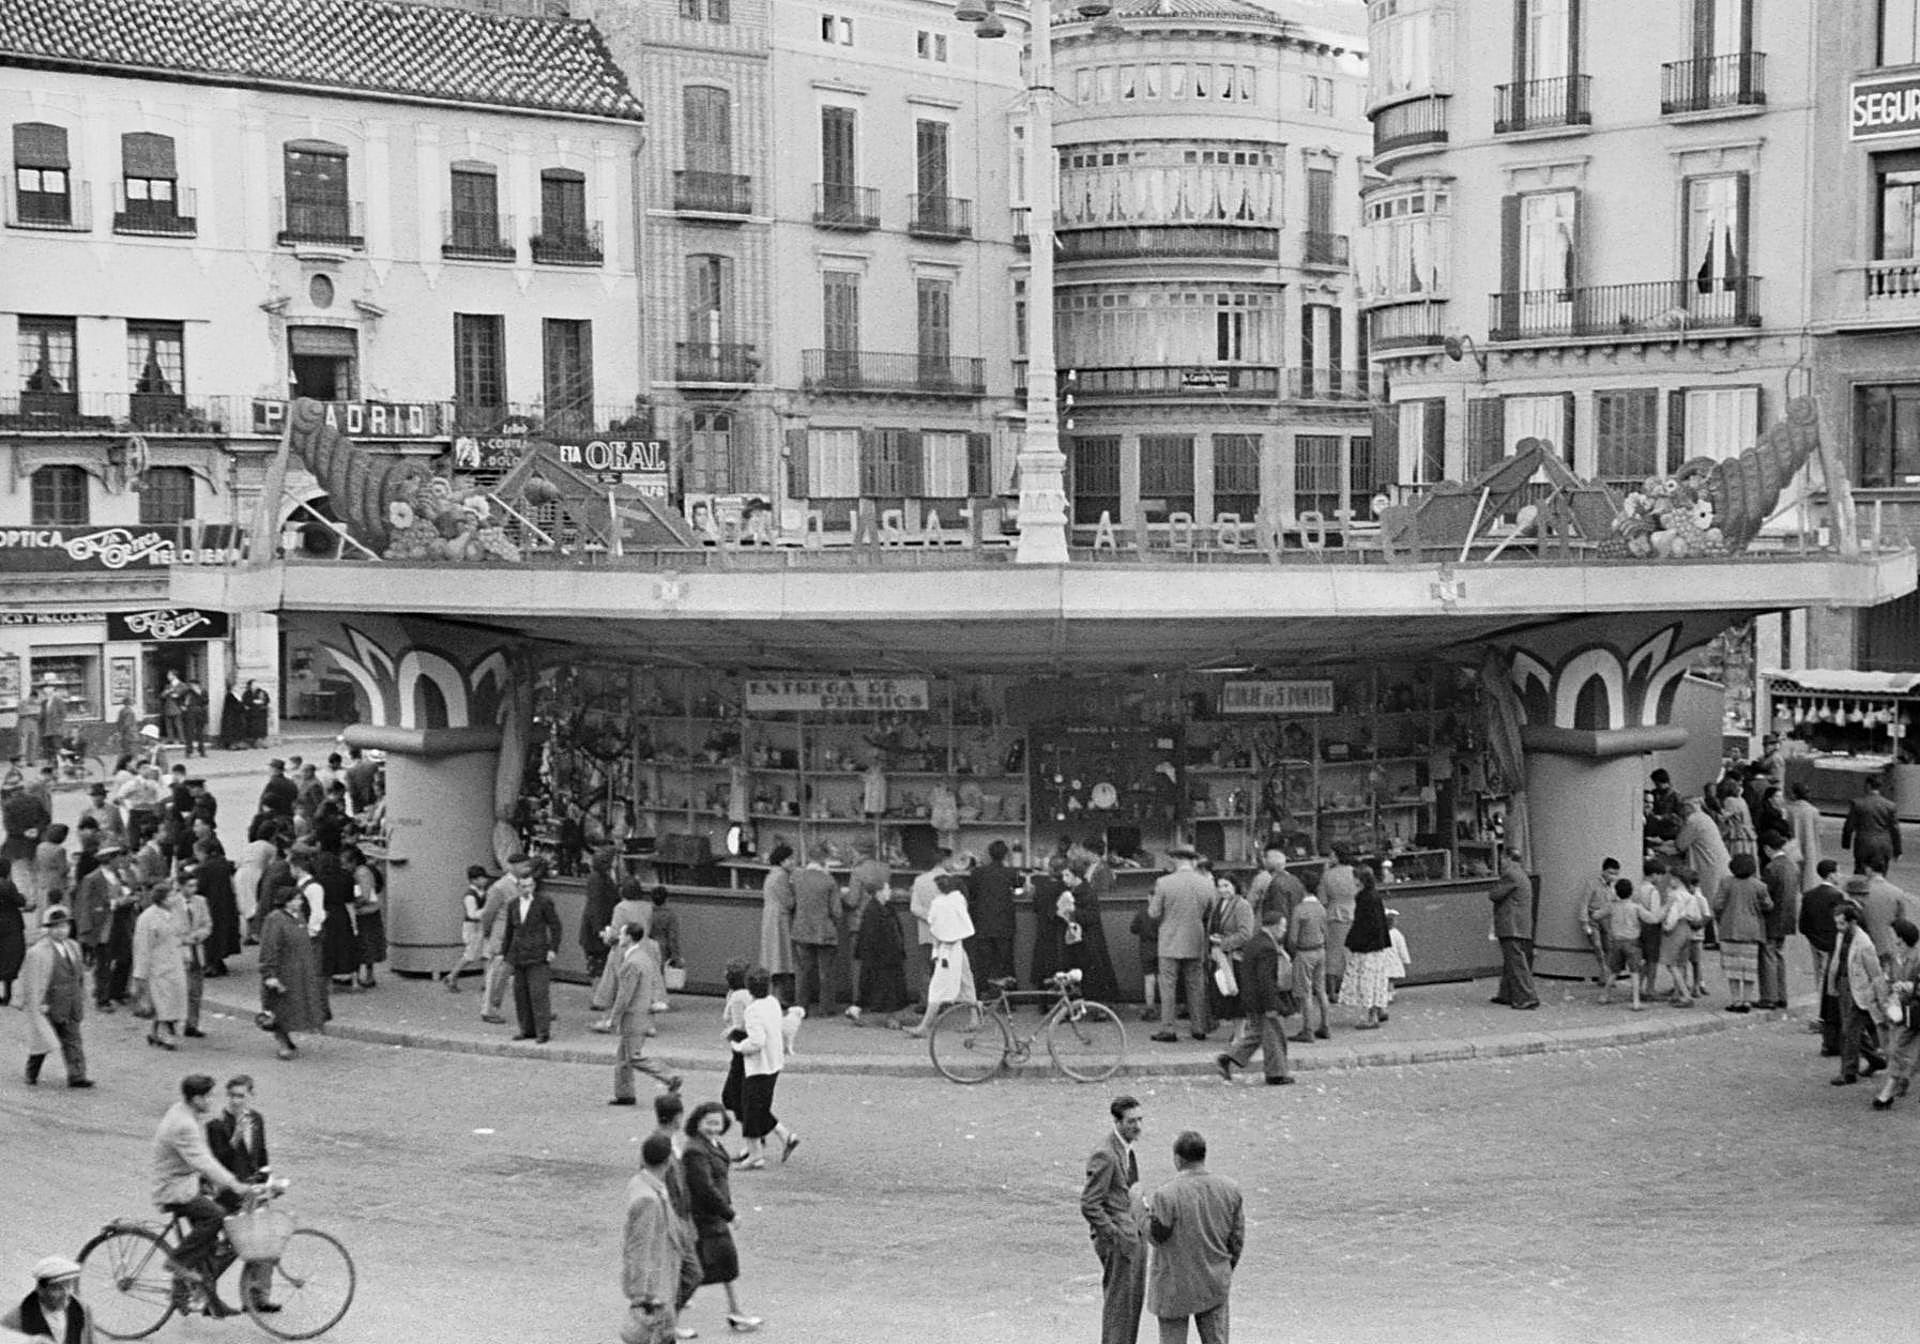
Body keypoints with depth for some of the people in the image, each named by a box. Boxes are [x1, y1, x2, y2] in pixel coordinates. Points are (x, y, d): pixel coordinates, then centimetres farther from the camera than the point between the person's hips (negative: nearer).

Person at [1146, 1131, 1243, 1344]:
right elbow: (1237, 1239, 2)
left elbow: (1157, 1236, -11)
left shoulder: (1166, 1195, -21)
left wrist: (1148, 1212, 7)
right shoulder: (1230, 1190, -5)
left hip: (1175, 1287, -4)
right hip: (1215, 1285, 4)